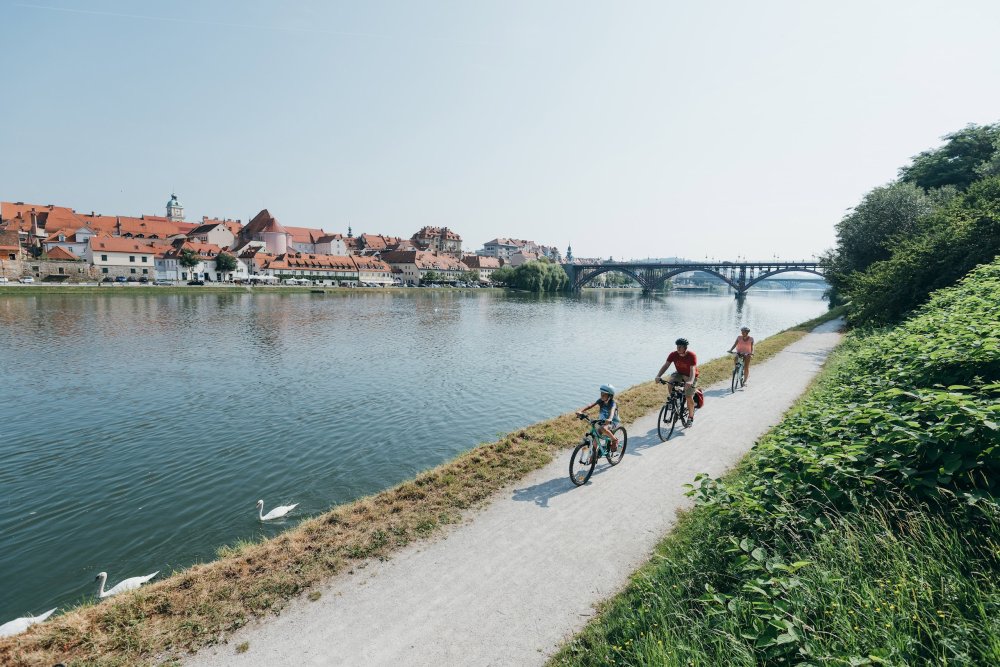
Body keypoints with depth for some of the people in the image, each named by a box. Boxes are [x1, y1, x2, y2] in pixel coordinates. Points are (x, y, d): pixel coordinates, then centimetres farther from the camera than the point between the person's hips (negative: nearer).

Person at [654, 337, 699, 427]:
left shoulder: (692, 355, -26)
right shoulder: (673, 354, -17)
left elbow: (693, 369, -36)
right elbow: (665, 365, -23)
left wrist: (690, 381, -53)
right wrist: (658, 376, -39)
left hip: (690, 377, -3)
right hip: (679, 374, 3)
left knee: (689, 397, -11)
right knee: (669, 382, -29)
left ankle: (690, 418, 8)